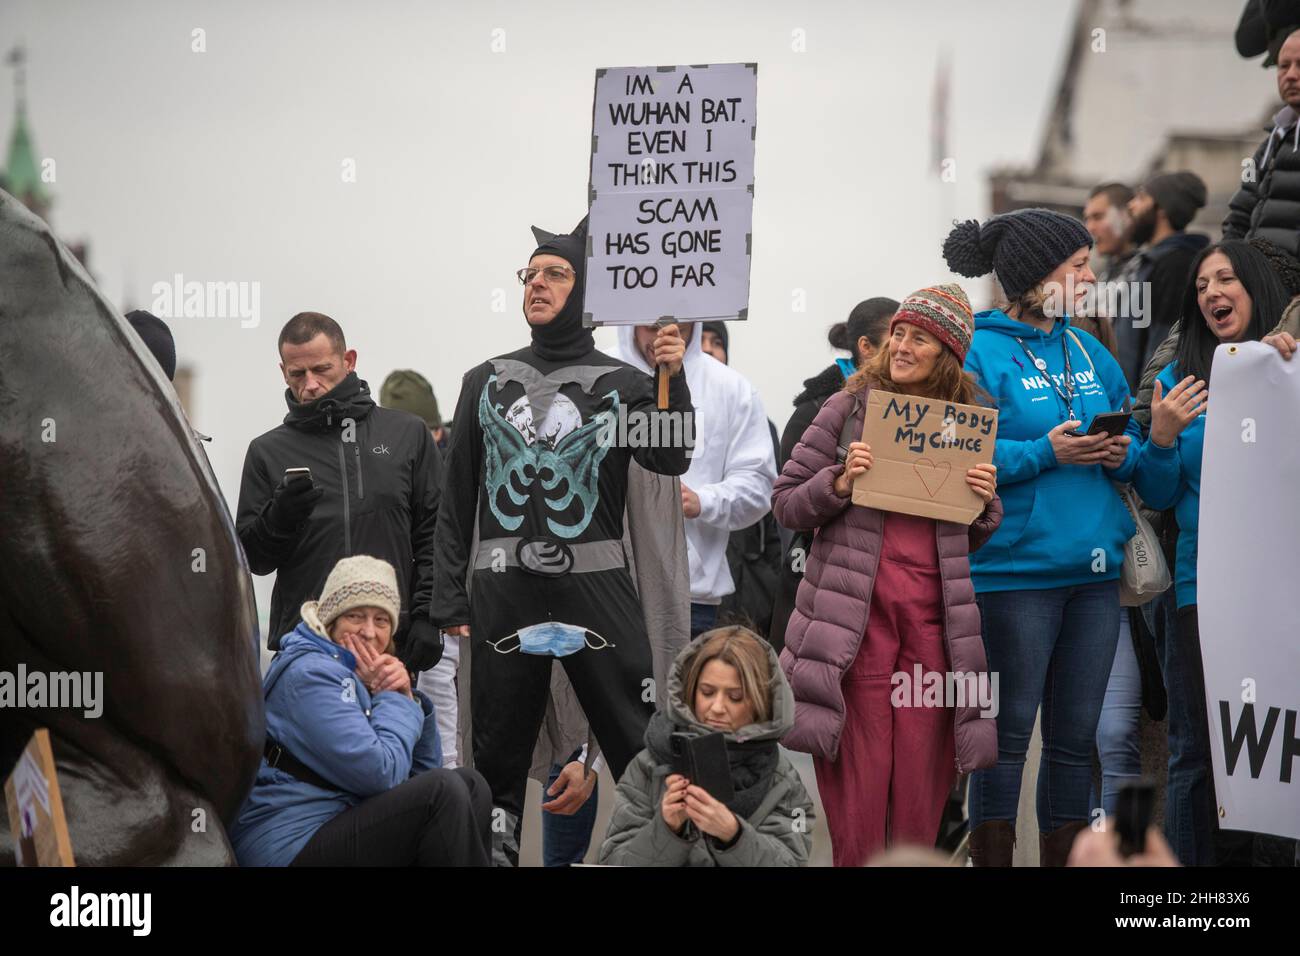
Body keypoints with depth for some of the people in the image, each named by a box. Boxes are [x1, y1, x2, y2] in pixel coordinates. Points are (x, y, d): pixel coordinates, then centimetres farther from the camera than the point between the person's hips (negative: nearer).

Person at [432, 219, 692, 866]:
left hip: (596, 592, -2)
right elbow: (457, 499, 13)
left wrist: (673, 379, -23)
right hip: (503, 594, 2)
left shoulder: (621, 384, 7)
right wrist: (449, 598, 6)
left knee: (642, 750, -5)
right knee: (498, 761, 7)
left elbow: (670, 460, -9)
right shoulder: (486, 382, 13)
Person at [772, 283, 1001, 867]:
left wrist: (988, 502, 0)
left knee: (922, 787, 1)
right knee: (856, 784, -6)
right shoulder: (850, 407, 5)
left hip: (932, 617, 3)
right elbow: (785, 504, 5)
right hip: (858, 615, -2)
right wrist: (840, 483, -12)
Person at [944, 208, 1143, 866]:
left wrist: (1121, 454, -3)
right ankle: (990, 858, 7)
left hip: (1094, 566, 7)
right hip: (1016, 567, -7)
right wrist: (1046, 452, -20)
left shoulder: (1087, 352, 14)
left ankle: (1063, 856, 19)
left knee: (1076, 736, 10)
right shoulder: (979, 353, -7)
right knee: (1009, 730, -1)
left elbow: (1130, 446, 19)